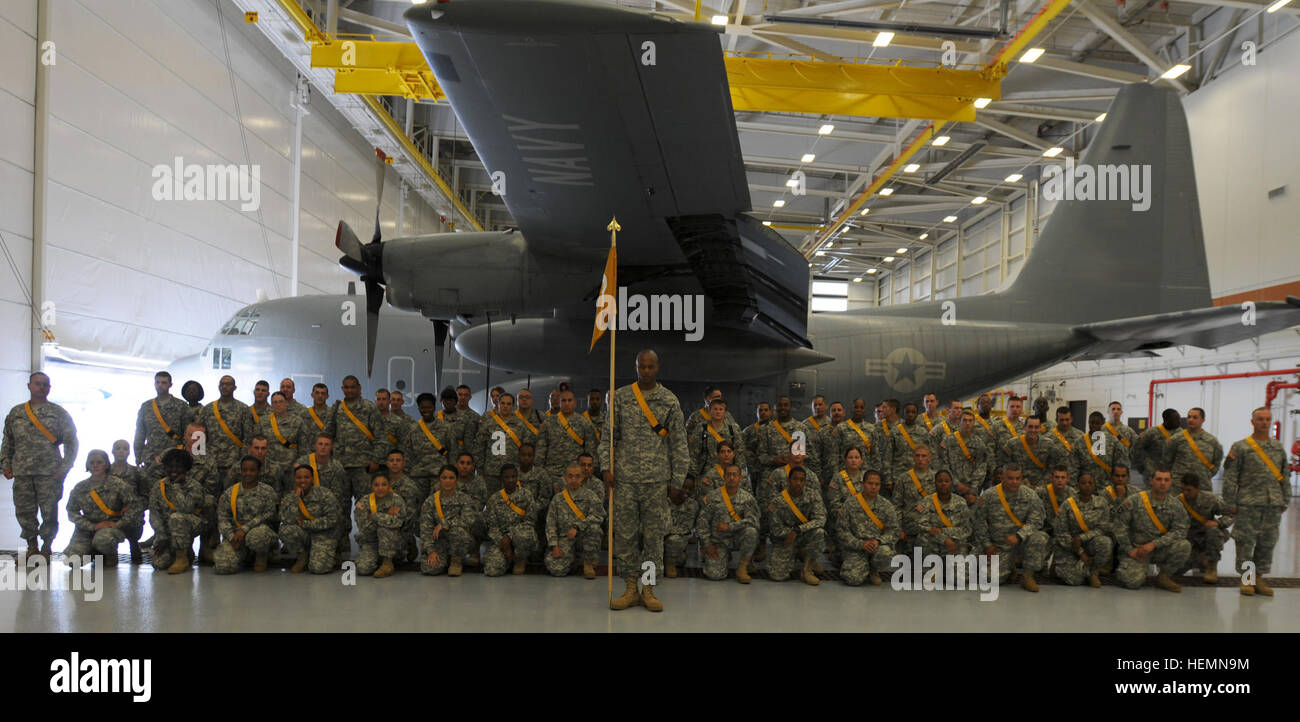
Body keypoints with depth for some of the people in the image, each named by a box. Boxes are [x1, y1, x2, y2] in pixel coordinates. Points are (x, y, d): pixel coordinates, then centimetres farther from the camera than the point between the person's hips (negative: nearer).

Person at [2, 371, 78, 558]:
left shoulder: (58, 413, 5)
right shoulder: (16, 413, 14)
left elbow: (71, 442, 4)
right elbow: (8, 441, 20)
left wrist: (64, 468, -5)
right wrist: (6, 464, 9)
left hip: (50, 472, -3)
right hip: (21, 472, 3)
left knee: (49, 511, -4)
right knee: (24, 511, 4)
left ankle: (46, 547, 10)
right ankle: (32, 546, 18)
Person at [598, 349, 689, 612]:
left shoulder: (669, 401, 4)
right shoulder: (620, 397, 5)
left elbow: (678, 442, 6)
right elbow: (608, 435, 8)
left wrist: (677, 479, 2)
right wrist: (607, 467, -1)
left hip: (657, 480, 0)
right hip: (625, 478, 0)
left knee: (654, 535, 3)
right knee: (625, 534, 3)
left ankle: (649, 589, 13)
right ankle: (630, 588, 13)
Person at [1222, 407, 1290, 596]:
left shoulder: (1278, 447, 12)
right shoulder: (1241, 447, -3)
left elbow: (1285, 477, 18)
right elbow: (1230, 477, -4)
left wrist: (1285, 501, 13)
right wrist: (1230, 504, -7)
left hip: (1273, 505, 4)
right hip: (1248, 504, -4)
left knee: (1267, 543, 8)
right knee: (1246, 542, -1)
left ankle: (1259, 577, 19)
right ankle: (1246, 579, 11)